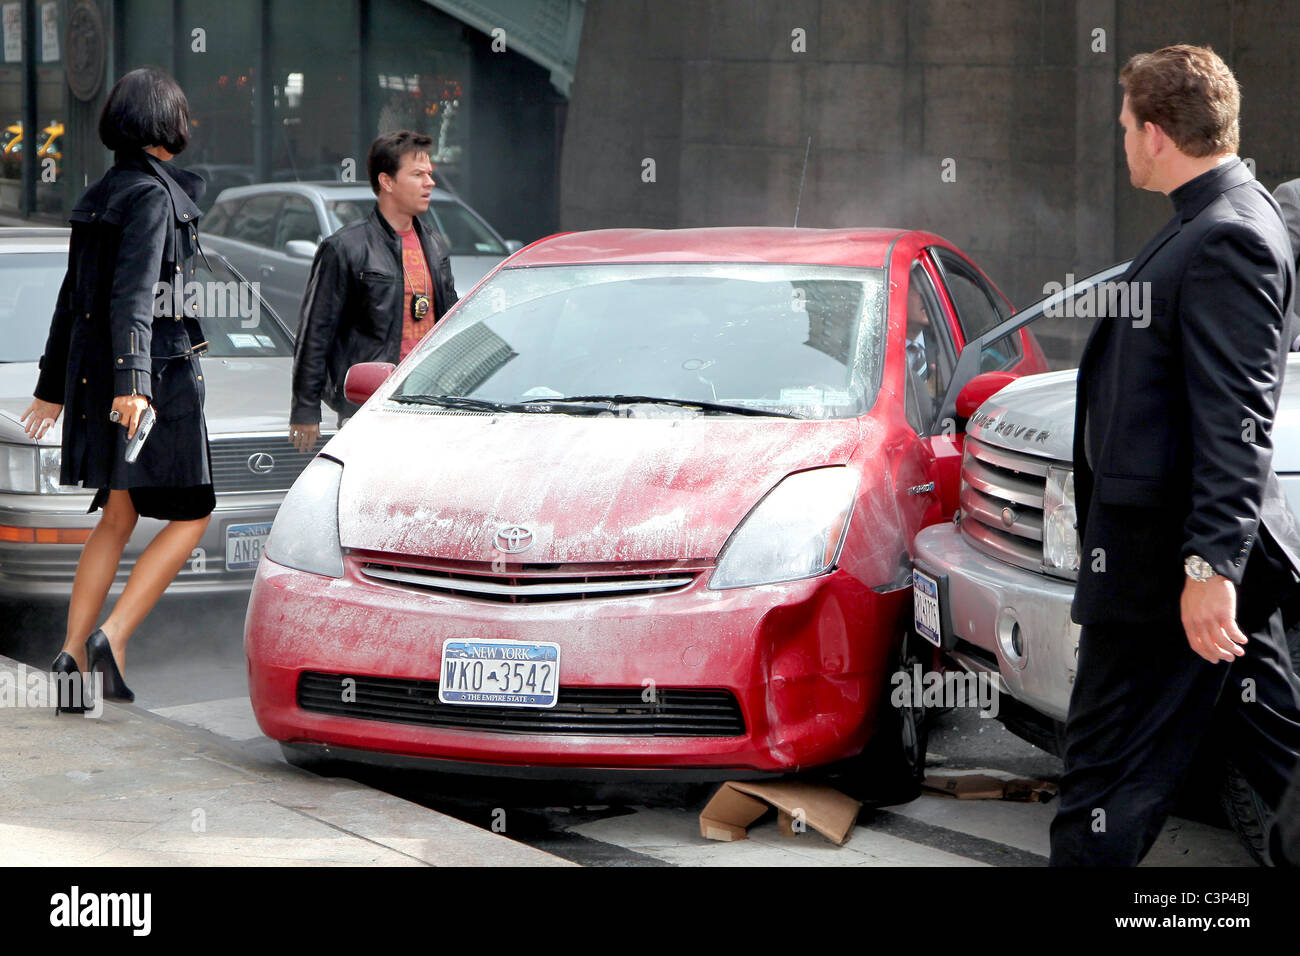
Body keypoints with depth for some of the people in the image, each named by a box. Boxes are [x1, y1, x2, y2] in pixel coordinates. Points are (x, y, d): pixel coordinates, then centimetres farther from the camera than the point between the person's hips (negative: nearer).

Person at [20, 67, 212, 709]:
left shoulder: (100, 194, 14)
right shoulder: (153, 194, -11)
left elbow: (73, 297, 19)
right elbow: (133, 294, -22)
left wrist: (53, 385, 25)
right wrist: (132, 381, -29)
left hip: (93, 371, 8)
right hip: (157, 373, -8)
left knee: (117, 519, 12)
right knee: (190, 516, 1)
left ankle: (72, 657, 6)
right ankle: (113, 637, -11)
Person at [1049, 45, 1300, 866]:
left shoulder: (1228, 241, -18)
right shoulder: (1217, 224, 14)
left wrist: (1210, 565, -28)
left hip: (1170, 551, -11)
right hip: (1197, 549, 11)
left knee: (1115, 766, -4)